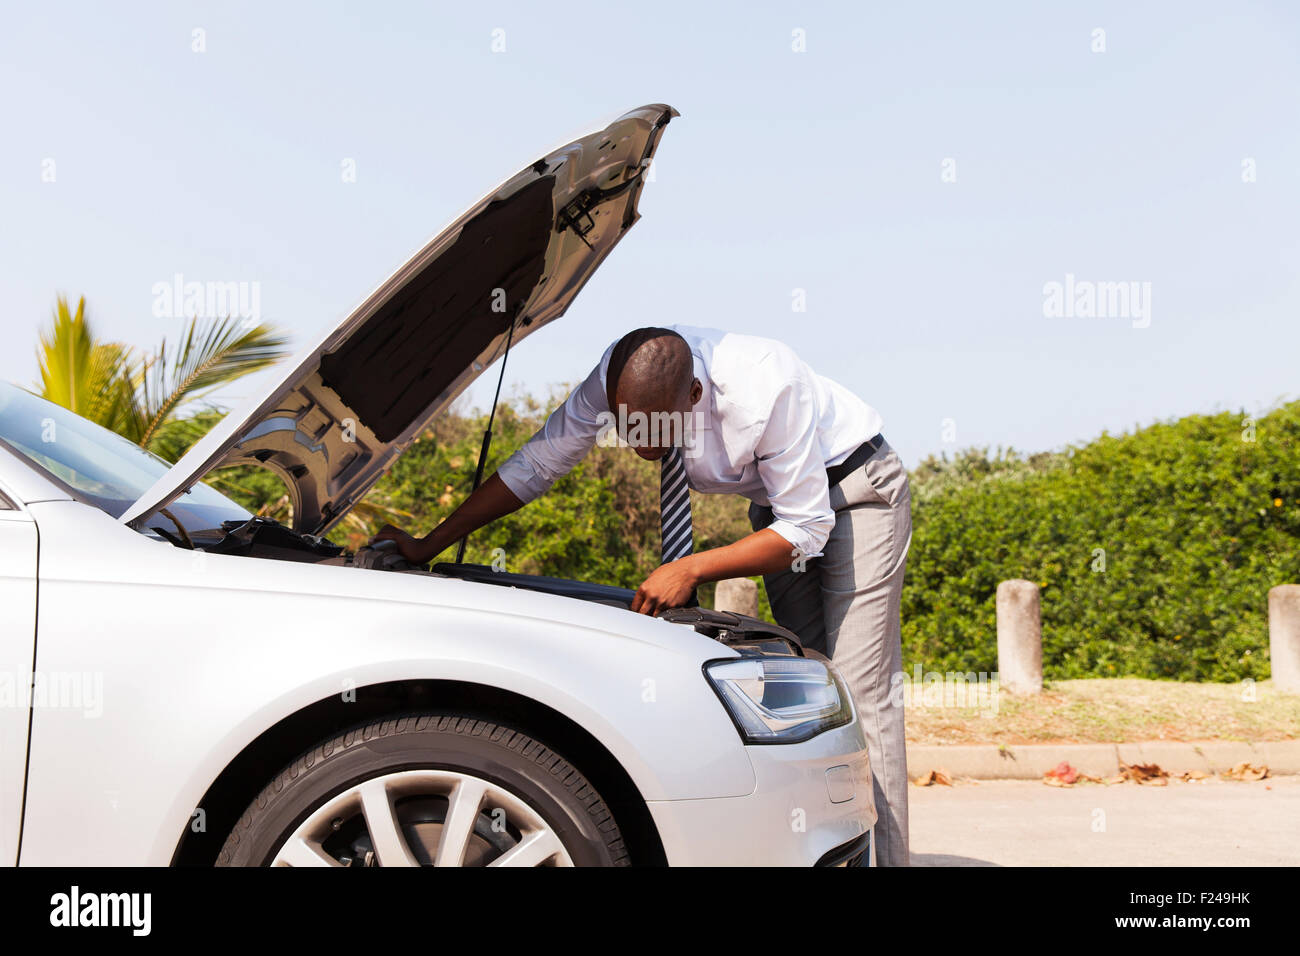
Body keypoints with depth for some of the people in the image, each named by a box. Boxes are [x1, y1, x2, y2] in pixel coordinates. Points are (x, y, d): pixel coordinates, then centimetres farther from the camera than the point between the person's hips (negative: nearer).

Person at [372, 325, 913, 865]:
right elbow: (534, 465, -11)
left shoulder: (766, 389, -38)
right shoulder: (618, 381, -22)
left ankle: (882, 857, -6)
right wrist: (426, 548, -12)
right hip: (777, 501, 6)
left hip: (855, 484, -6)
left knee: (858, 695, -12)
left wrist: (692, 570, -34)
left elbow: (806, 528, -29)